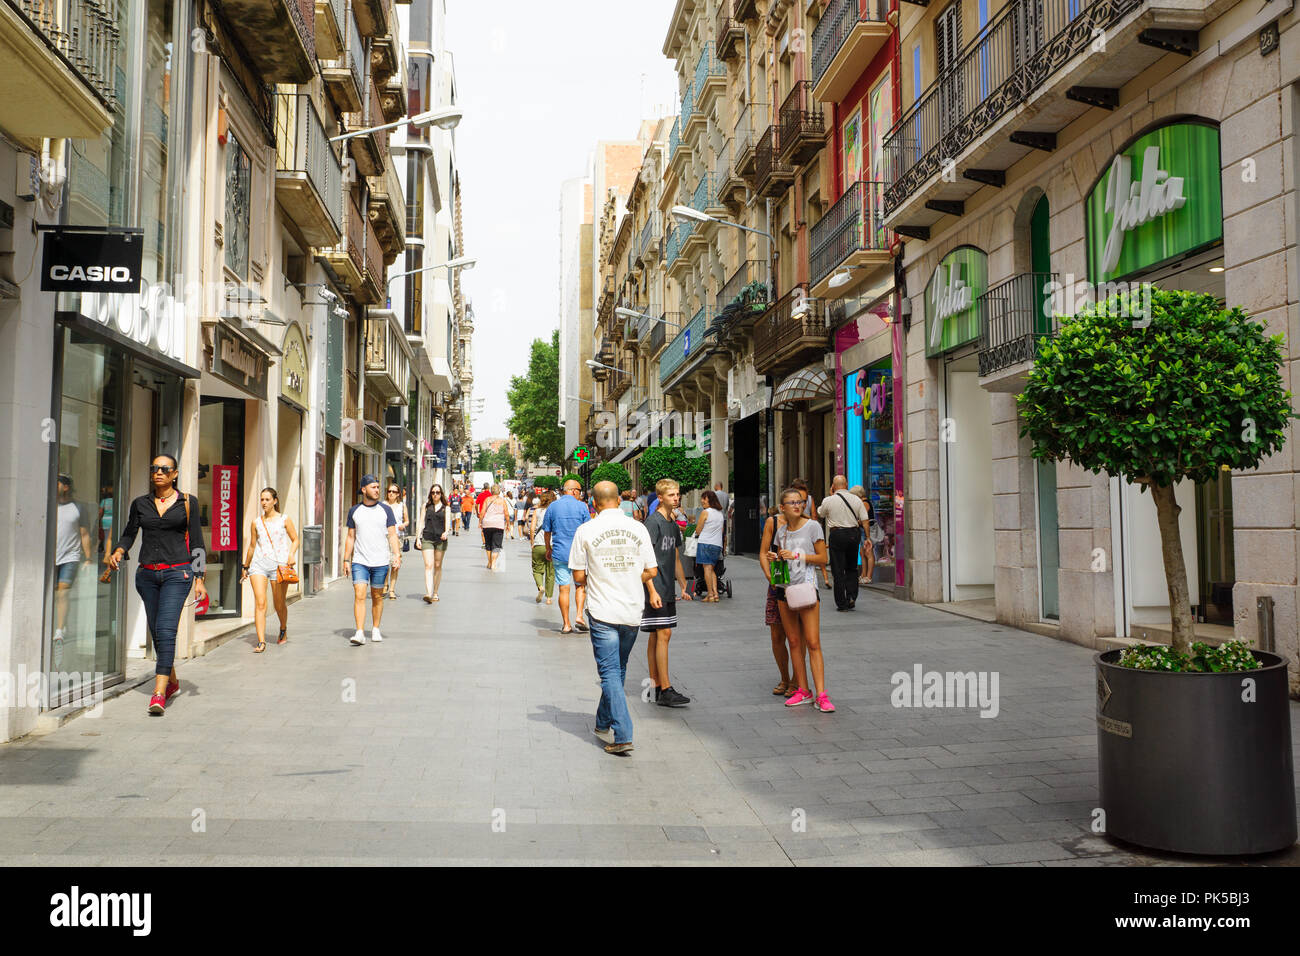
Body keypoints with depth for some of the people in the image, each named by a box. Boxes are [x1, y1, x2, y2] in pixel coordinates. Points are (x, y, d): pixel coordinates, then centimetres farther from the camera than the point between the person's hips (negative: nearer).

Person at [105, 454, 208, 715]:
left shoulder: (188, 502, 3)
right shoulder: (140, 504, 11)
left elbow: (197, 543, 4)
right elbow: (129, 534, 13)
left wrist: (199, 578, -1)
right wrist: (118, 552, -10)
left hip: (177, 573, -4)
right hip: (147, 574, 4)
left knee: (166, 630, -15)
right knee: (156, 632, 11)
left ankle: (159, 693, -19)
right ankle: (172, 681, 31)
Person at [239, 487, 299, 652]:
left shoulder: (284, 520, 5)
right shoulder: (256, 522, 12)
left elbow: (295, 540, 9)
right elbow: (252, 546, 21)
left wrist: (291, 555, -10)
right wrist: (245, 567, 26)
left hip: (279, 564, -1)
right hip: (259, 564, 2)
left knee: (279, 604, 7)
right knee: (260, 603, -12)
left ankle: (283, 630, 36)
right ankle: (261, 641, -15)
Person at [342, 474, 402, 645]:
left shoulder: (386, 510, 3)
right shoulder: (354, 511, 7)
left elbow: (393, 535, 2)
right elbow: (350, 537, 12)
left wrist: (397, 555, -10)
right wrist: (346, 560, 7)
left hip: (380, 562, 0)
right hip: (359, 562, 0)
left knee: (377, 597, 8)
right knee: (359, 595, -10)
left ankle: (375, 629, 21)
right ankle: (360, 633, -12)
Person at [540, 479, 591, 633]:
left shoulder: (553, 506, 3)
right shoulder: (581, 506, -4)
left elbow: (547, 531, 9)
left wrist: (548, 549, 23)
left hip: (559, 553, 2)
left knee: (564, 589, 4)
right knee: (581, 586, 14)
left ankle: (566, 624, 7)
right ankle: (579, 616, 0)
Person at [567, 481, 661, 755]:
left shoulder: (585, 531, -6)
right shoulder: (638, 529, 1)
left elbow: (578, 576, -4)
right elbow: (651, 571, 3)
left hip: (603, 611, -3)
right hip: (632, 611, 3)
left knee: (610, 672, 0)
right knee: (618, 668, 19)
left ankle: (622, 736, -9)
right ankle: (604, 724, 33)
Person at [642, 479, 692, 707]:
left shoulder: (673, 525, 15)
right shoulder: (653, 522, -12)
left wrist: (683, 587, 21)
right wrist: (652, 590, -21)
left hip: (667, 590, 8)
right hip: (655, 589, -8)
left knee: (655, 637, 11)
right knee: (663, 634, -10)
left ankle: (655, 686, 15)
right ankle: (665, 691, -9)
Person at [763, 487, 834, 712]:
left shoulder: (812, 526, -3)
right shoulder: (781, 532, 11)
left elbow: (823, 558, -5)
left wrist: (797, 555, -15)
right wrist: (774, 558, 1)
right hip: (785, 588, 5)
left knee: (813, 643, -10)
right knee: (794, 642, 6)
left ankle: (821, 695, -11)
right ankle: (803, 691, 13)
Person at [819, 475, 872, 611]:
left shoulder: (828, 500, -4)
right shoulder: (856, 499, 3)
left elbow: (822, 514, 16)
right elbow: (864, 520, 0)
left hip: (836, 535, -3)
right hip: (854, 534, 3)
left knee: (838, 570, 3)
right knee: (852, 568, 18)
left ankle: (842, 603, 4)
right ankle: (851, 597, 5)